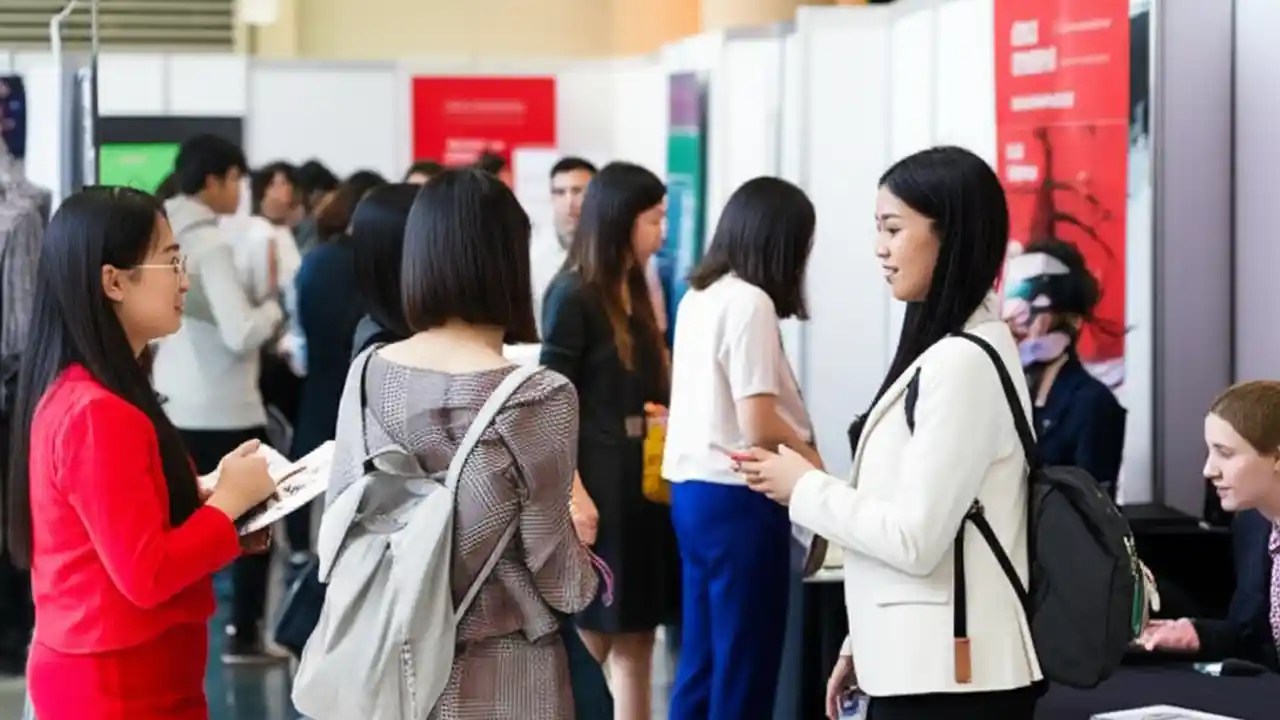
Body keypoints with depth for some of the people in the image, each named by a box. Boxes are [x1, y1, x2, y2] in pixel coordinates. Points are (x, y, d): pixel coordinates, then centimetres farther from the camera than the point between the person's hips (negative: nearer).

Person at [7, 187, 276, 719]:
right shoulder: (98, 413, -22)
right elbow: (147, 574, -24)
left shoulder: (70, 394, 8)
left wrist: (211, 500, 3)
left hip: (104, 673, 10)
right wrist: (231, 499, -12)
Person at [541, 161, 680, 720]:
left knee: (635, 641, 10)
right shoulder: (572, 297, -11)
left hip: (641, 478, 8)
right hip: (596, 481, -8)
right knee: (591, 640, -1)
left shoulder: (635, 293, 12)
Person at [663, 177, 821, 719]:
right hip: (737, 496, -9)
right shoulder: (750, 303, -15)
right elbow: (759, 427, -20)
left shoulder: (698, 297, 11)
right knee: (745, 665, -1)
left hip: (693, 488, 9)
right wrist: (818, 471, -4)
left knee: (702, 661, 13)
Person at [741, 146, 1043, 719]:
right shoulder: (943, 352, 12)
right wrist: (861, 647, 20)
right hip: (918, 666, 9)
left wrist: (804, 487, -6)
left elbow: (915, 539, -20)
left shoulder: (965, 363, -17)